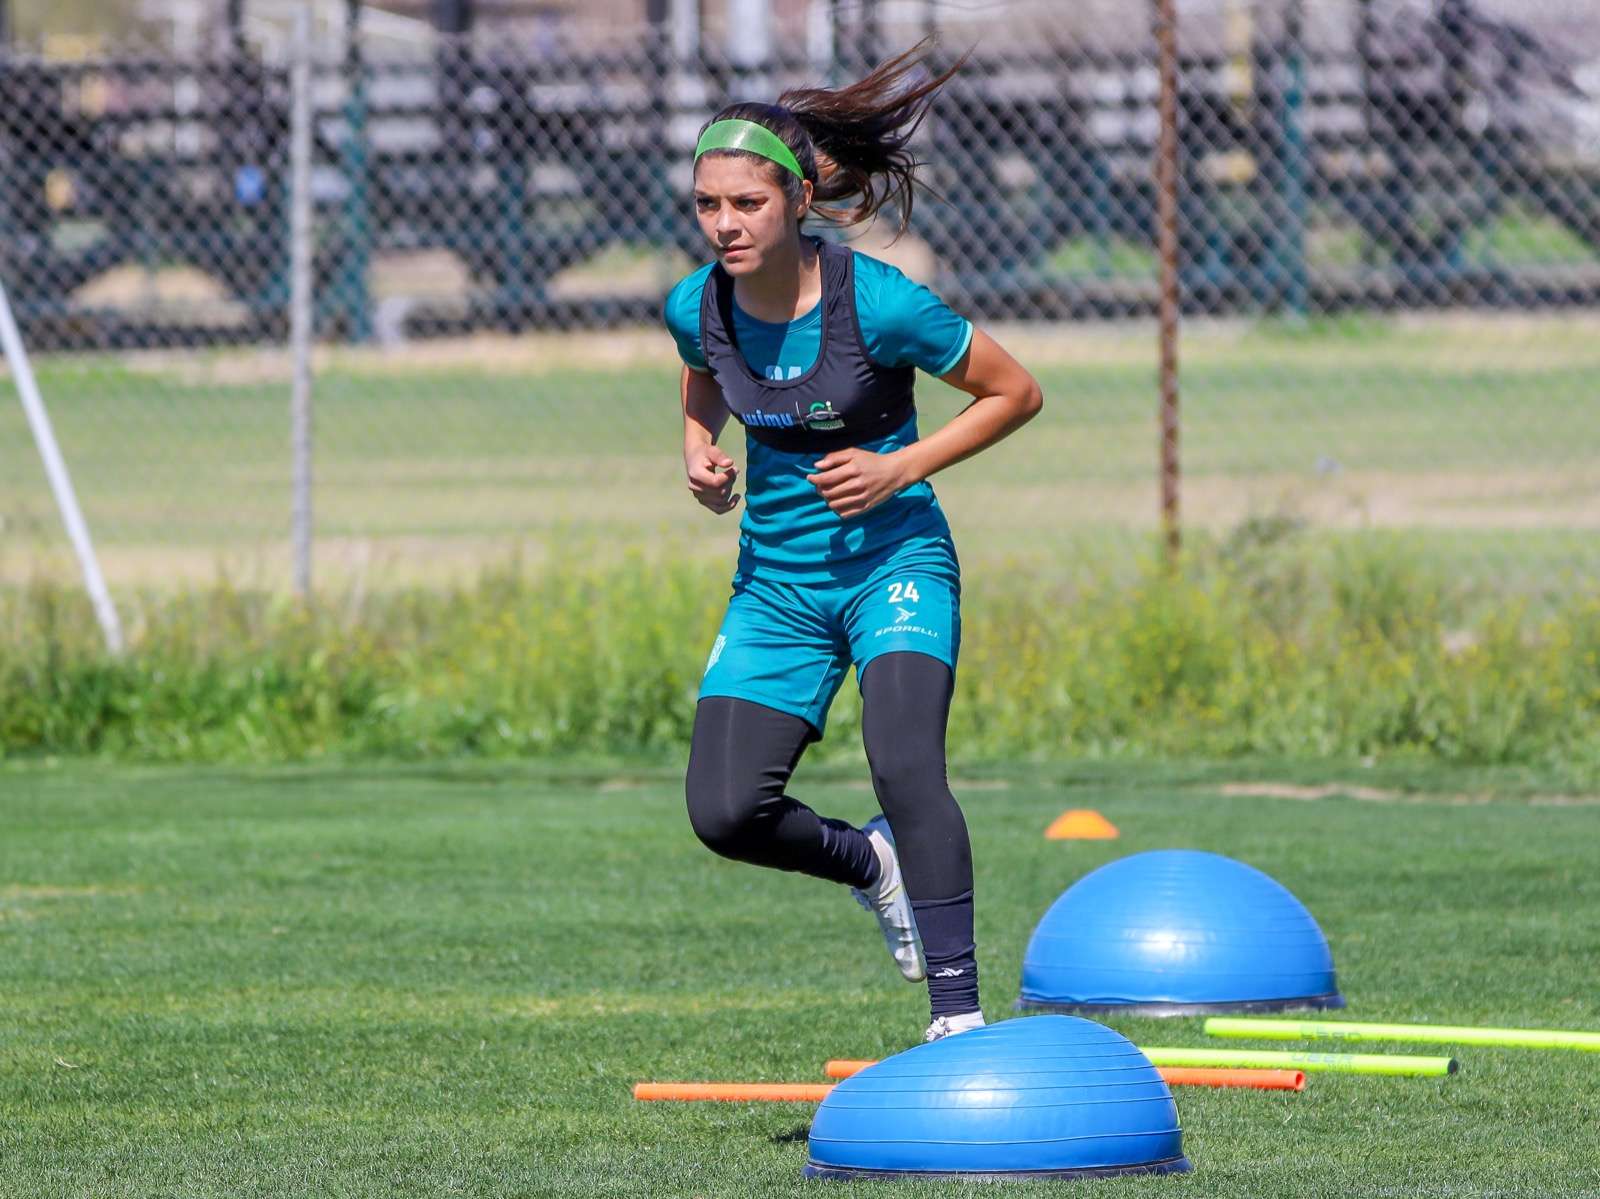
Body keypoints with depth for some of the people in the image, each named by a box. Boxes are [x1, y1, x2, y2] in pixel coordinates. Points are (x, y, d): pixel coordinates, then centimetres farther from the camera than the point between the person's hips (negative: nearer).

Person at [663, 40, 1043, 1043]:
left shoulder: (878, 303, -20)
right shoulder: (698, 307, -6)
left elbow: (1016, 393, -8)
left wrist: (901, 468, -17)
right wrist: (700, 447, -1)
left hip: (895, 559, -5)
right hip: (777, 580, 5)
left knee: (905, 766, -28)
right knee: (725, 815, -8)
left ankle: (959, 1019, -22)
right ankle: (871, 861, 24)